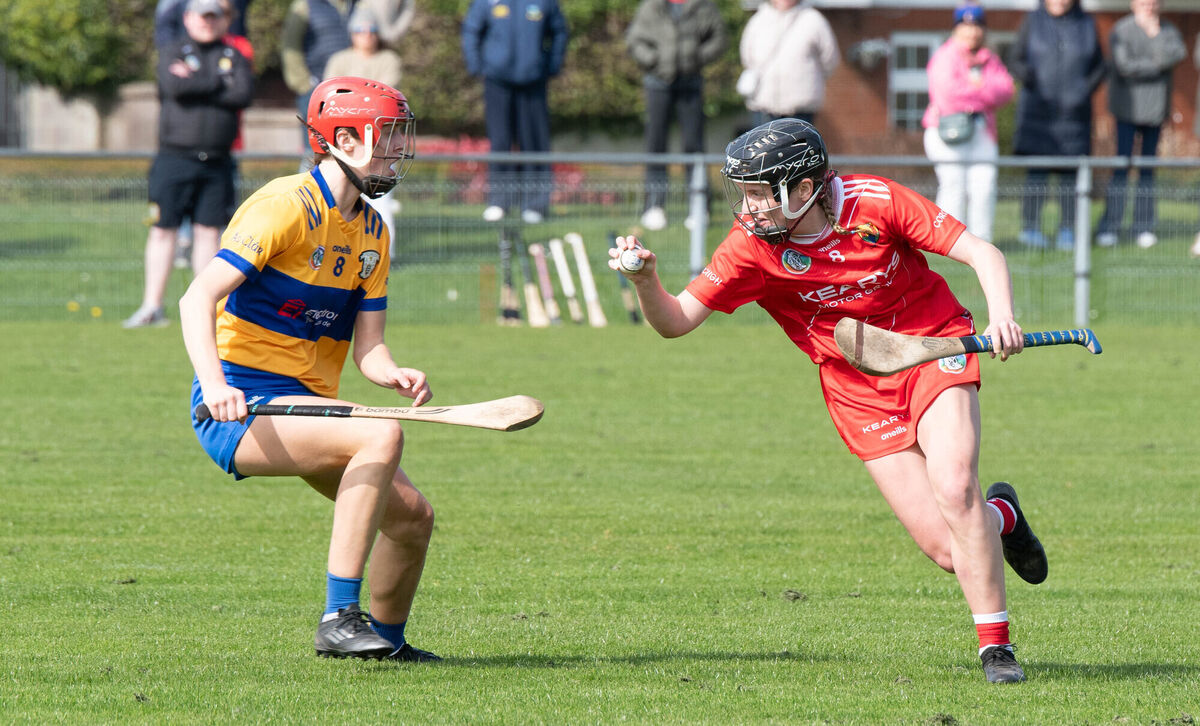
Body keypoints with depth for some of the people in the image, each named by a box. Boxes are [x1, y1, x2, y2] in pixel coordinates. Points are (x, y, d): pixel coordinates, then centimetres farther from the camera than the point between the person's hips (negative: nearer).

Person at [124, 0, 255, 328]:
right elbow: (174, 86, -15)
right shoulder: (172, 54, 6)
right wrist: (219, 83, -7)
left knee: (208, 230, 3)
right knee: (163, 230, -3)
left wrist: (195, 86, -9)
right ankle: (152, 305, -1)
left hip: (216, 162, 2)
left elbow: (244, 94, -8)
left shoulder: (234, 58, 11)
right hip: (175, 157, -2)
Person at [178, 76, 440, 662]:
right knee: (382, 436, -30)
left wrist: (395, 375, -17)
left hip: (306, 403, 9)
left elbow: (367, 347, 7)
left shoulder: (373, 233, 12)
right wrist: (214, 384, -38)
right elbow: (198, 298, -23)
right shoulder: (286, 205, -14)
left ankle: (387, 639, 32)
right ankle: (339, 619, -31)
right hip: (241, 402, -9)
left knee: (412, 515, 5)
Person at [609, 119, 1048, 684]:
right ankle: (999, 516, 28)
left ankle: (995, 645, -9)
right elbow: (676, 321, -12)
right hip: (858, 390, 1)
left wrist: (1001, 315, -32)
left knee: (953, 490, -25)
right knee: (948, 550, -9)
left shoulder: (874, 201, -17)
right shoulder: (753, 245, -13)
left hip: (934, 348, -1)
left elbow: (981, 253, -14)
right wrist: (645, 281, -33)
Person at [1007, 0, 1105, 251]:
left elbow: (1098, 68, 10)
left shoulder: (1086, 25, 5)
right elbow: (1015, 61, 2)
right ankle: (1030, 227, -1)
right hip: (1038, 110, -2)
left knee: (1070, 173, 1)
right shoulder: (1033, 22, 1)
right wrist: (1026, 74, -19)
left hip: (1073, 111, 2)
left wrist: (1086, 91, -7)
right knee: (1038, 171, -8)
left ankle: (1067, 230, 8)